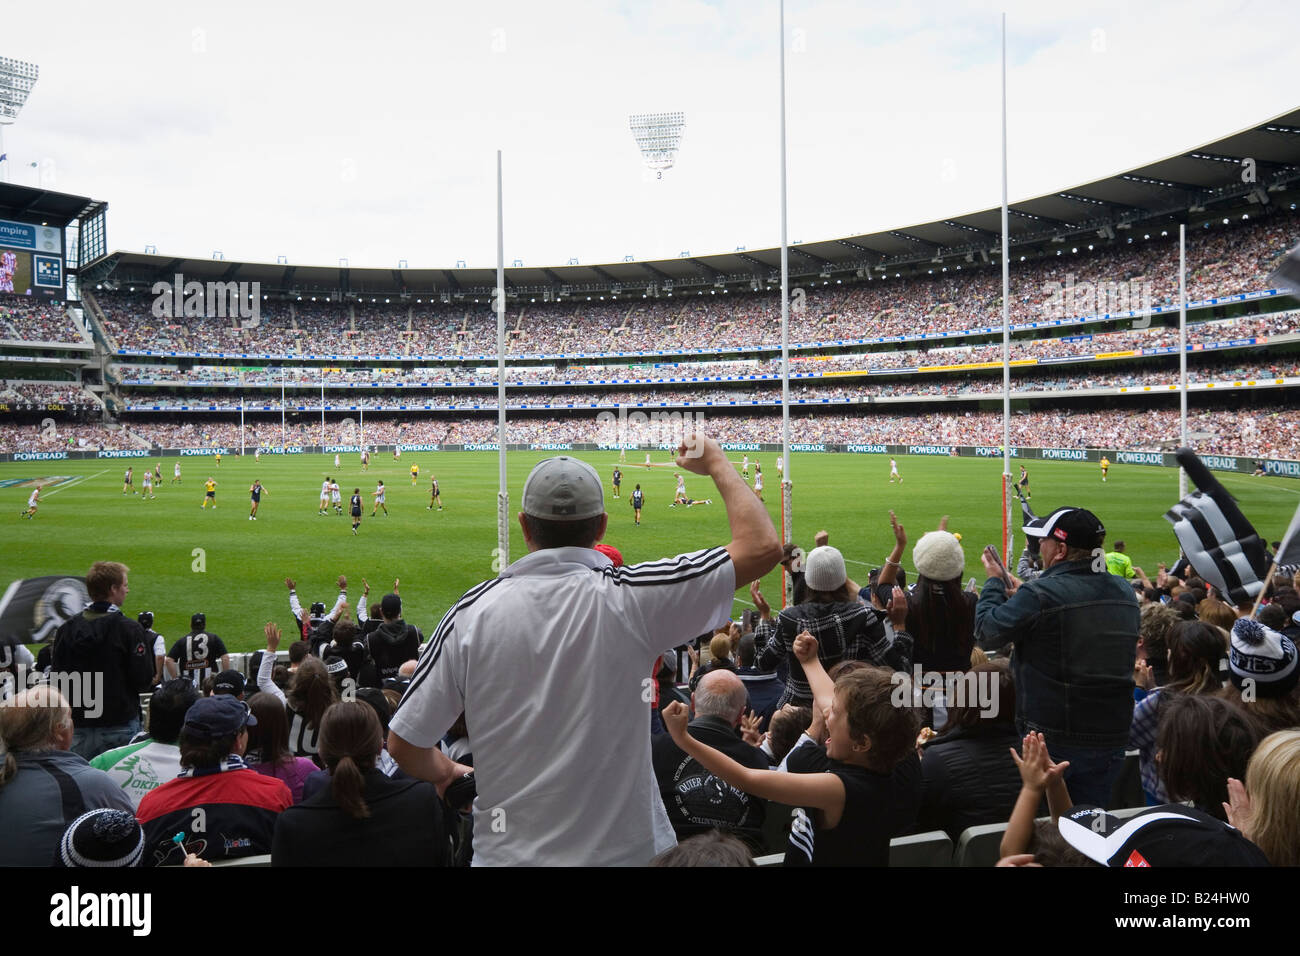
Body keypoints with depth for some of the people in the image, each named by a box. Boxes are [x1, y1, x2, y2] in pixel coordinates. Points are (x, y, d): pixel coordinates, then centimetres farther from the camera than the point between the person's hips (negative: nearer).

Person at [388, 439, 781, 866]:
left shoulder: (473, 610, -12)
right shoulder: (627, 598, -17)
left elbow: (403, 744, -5)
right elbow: (762, 547, -12)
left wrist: (448, 774, 17)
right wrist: (718, 463, 3)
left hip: (508, 852, 1)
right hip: (622, 850, 0)